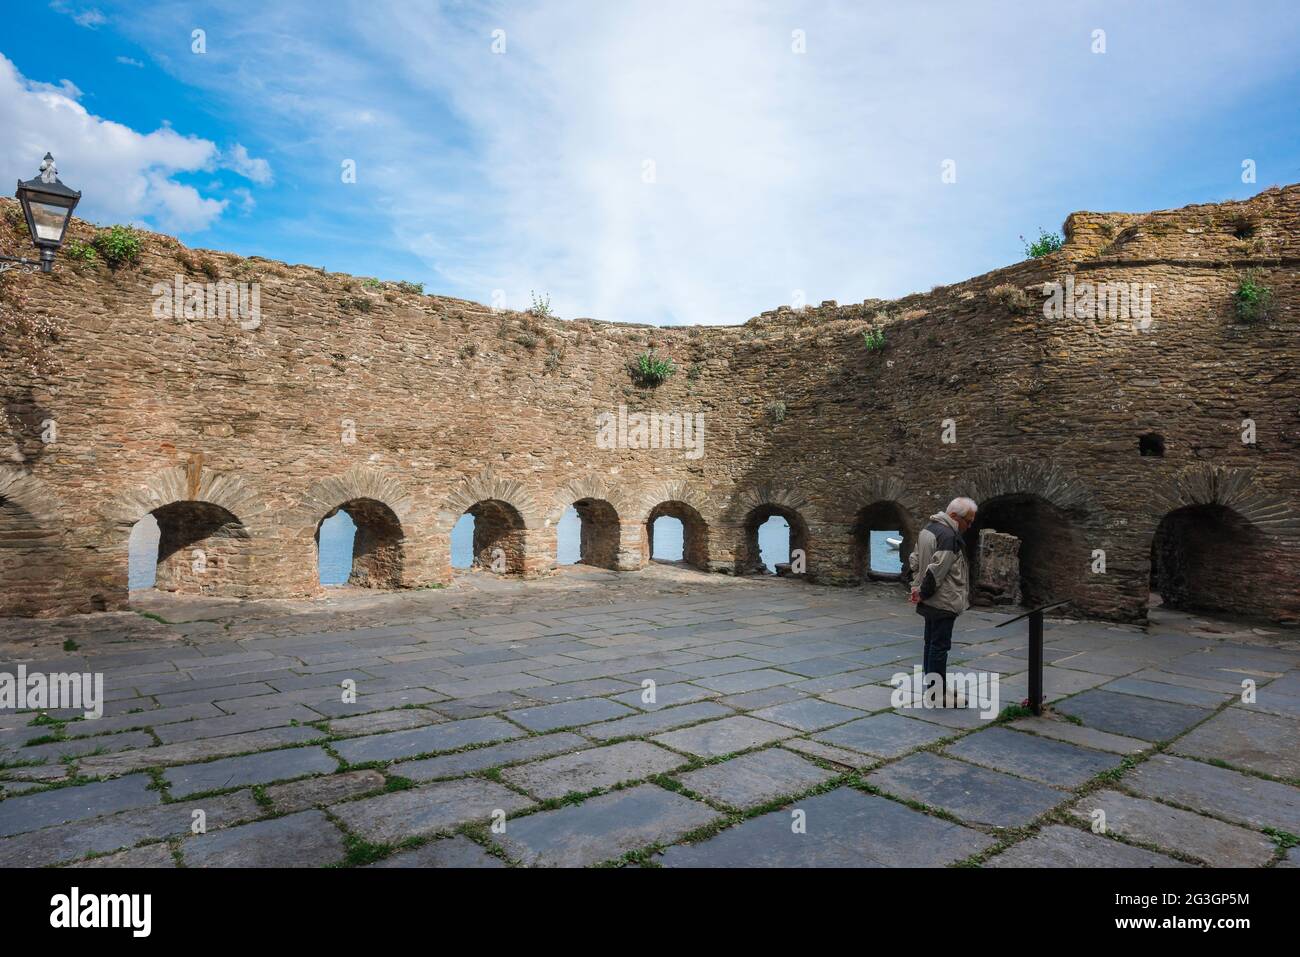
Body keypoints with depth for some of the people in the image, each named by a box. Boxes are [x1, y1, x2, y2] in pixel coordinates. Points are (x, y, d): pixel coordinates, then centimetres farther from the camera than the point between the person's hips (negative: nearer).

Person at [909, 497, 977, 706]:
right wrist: (924, 592, -14)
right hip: (943, 602, -10)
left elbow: (914, 559, 17)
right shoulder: (949, 536, -20)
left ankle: (928, 687, 25)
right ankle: (938, 694, 4)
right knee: (940, 646, -3)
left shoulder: (927, 529, 12)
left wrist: (917, 587, 11)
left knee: (931, 643, 16)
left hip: (930, 602, 10)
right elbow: (936, 571, -25)